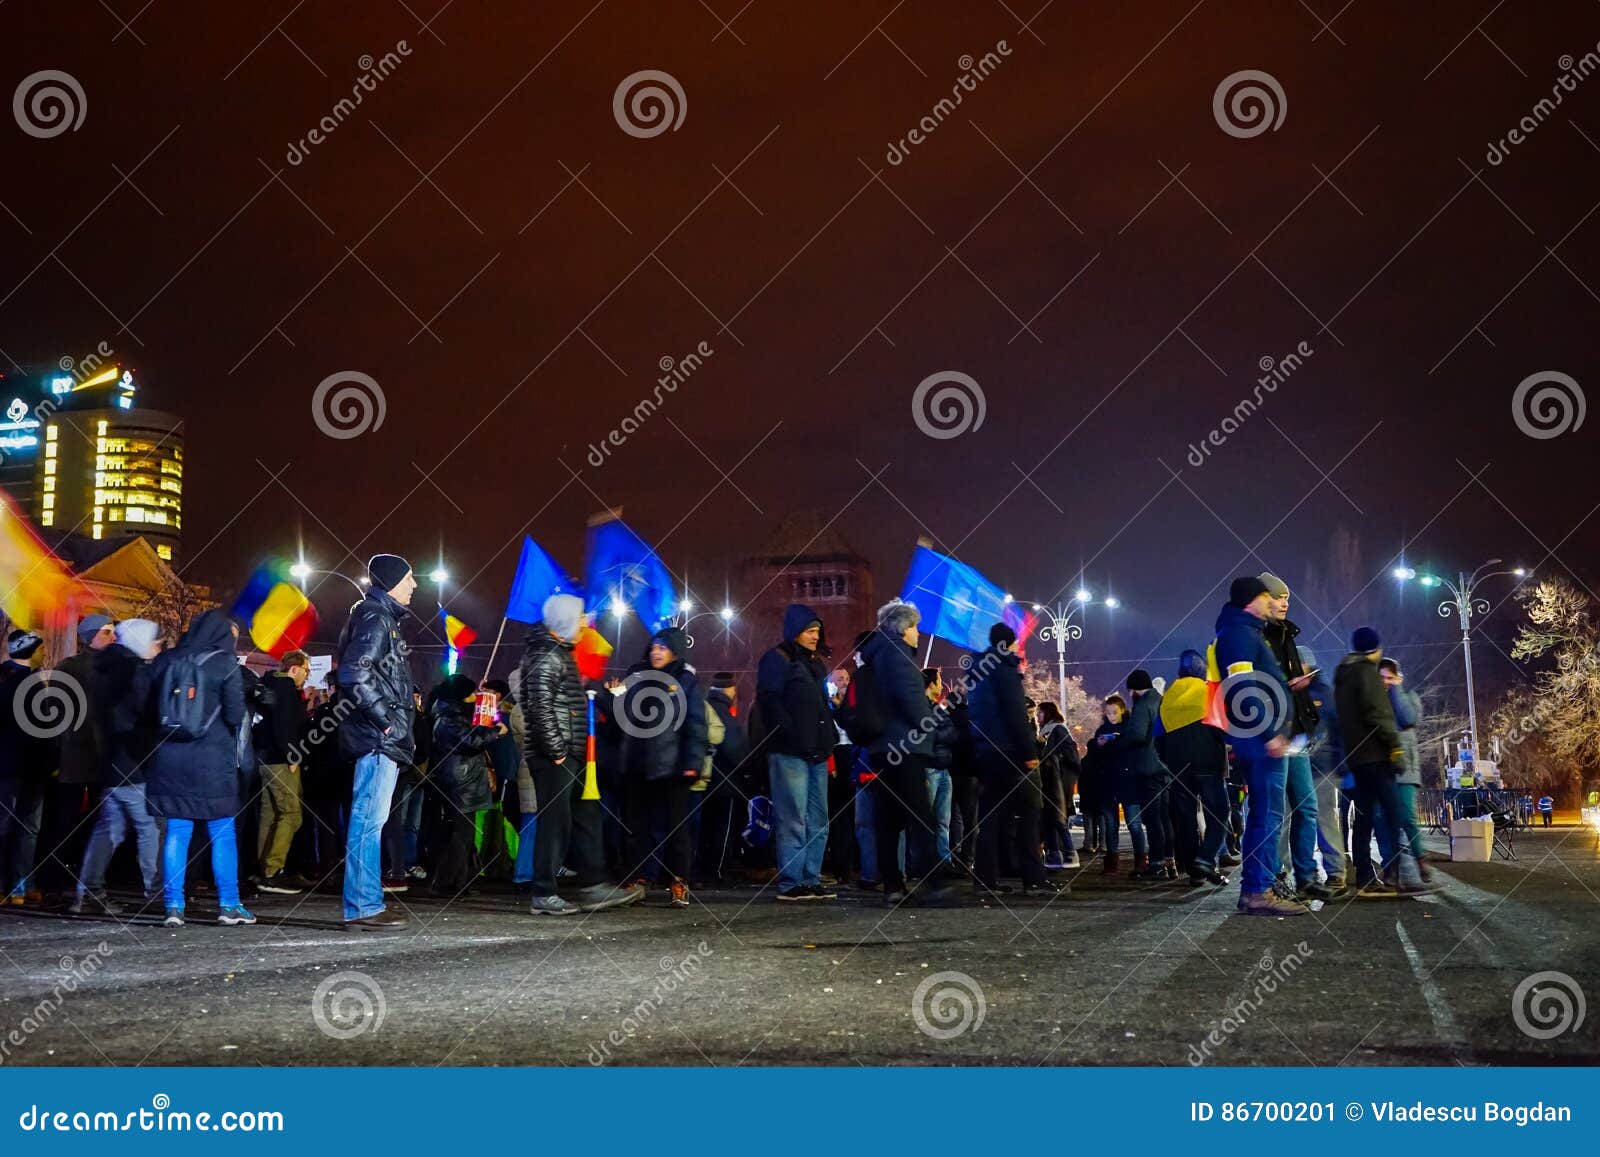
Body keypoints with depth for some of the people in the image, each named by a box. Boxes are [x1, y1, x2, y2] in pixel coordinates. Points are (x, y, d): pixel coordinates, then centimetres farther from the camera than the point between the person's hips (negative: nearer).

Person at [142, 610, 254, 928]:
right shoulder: (224, 663, -7)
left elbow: (142, 700, 5)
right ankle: (228, 905, 6)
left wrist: (160, 729, 17)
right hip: (213, 760, -3)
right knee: (223, 833, 5)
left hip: (170, 758, 4)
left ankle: (173, 906, 4)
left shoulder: (165, 660, 5)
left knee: (176, 833, 7)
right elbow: (235, 714, -11)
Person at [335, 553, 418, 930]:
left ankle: (368, 903, 17)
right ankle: (363, 906, -8)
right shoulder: (374, 617, -10)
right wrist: (385, 719, -19)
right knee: (369, 820, -9)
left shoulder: (383, 618, 21)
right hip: (378, 738, -11)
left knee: (371, 820, 12)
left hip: (383, 739, 11)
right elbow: (354, 673, -22)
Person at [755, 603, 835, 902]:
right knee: (793, 820, -9)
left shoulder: (817, 662, 22)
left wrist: (830, 737, 16)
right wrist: (789, 733, -21)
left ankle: (811, 880, 11)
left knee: (818, 821, 7)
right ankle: (790, 883, -8)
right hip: (790, 753, -8)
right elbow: (769, 700, -12)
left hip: (816, 752, 8)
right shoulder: (777, 659, -2)